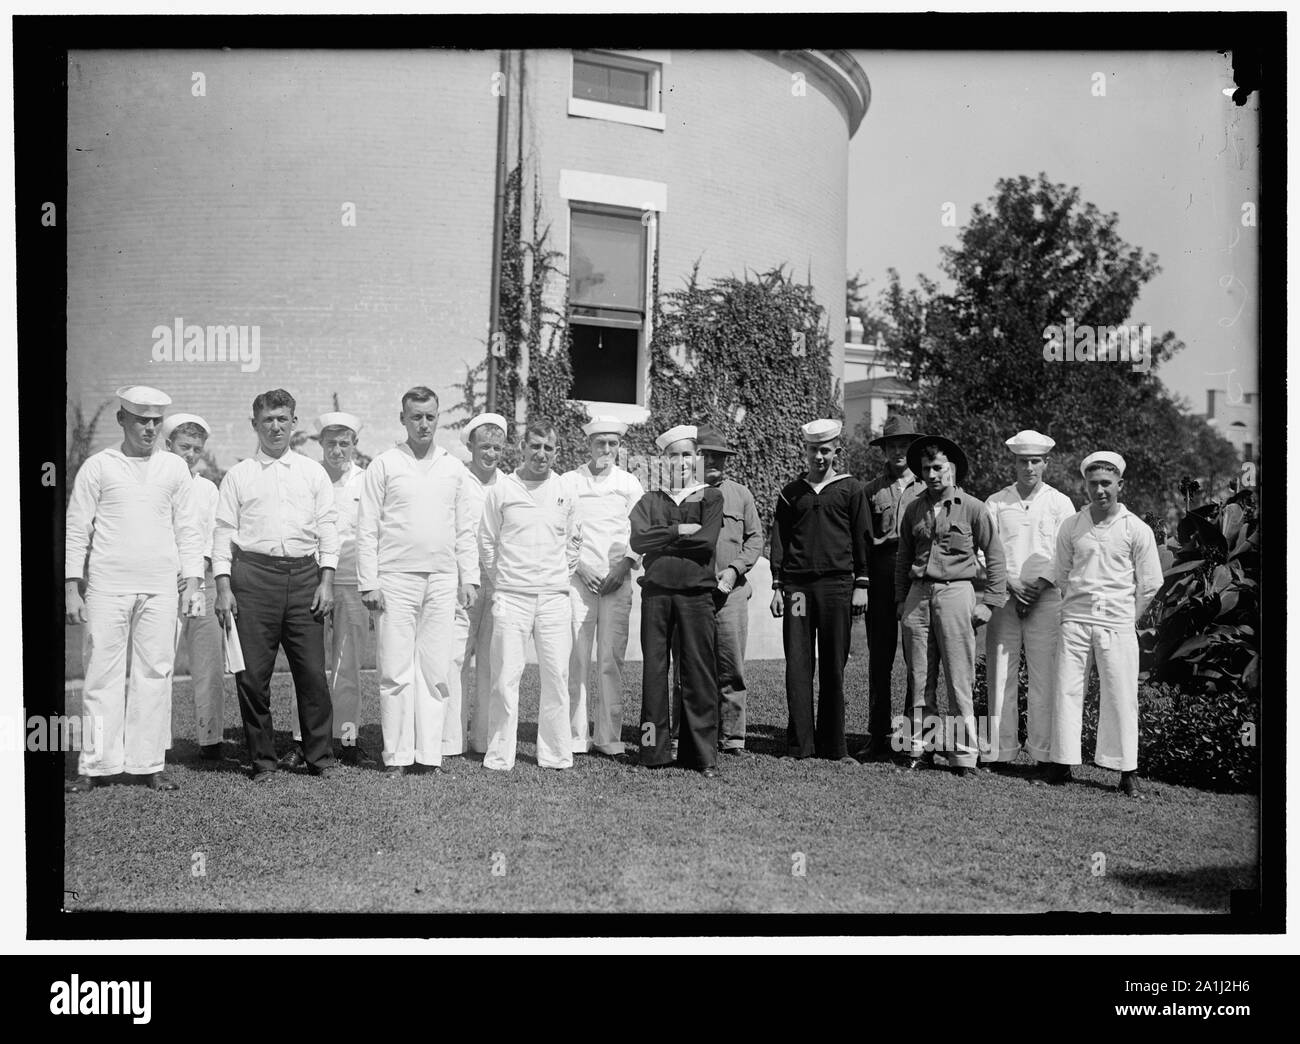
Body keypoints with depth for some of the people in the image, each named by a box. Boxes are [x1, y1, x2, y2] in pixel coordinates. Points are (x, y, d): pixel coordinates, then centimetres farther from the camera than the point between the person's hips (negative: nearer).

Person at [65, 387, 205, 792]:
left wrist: (192, 584, 5)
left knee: (155, 674, 1)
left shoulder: (174, 467, 10)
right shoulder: (98, 466, 4)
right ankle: (94, 765, 7)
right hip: (107, 587, -2)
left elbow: (188, 529, 12)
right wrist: (72, 588, -1)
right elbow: (76, 530, 4)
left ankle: (149, 763, 8)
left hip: (159, 589, 2)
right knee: (103, 674, 0)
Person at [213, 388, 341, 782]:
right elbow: (224, 531, 7)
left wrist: (327, 581, 1)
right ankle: (263, 760, 12)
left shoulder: (313, 472, 14)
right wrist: (223, 587, -2)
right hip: (253, 574, 0)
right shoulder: (238, 475, 11)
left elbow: (327, 528, 10)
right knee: (253, 674, 0)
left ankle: (320, 756, 10)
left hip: (304, 573, 1)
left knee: (312, 671, -1)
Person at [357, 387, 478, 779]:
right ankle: (396, 756, 6)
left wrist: (469, 577, 7)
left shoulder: (453, 468, 12)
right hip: (396, 579, -3)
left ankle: (431, 754, 9)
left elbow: (464, 529, 15)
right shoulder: (384, 464, 2)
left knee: (437, 670, 3)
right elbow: (367, 528, 0)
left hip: (442, 580, 3)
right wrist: (369, 583, -6)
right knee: (396, 672, -2)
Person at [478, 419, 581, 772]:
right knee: (506, 677, -3)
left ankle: (555, 755, 12)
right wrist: (500, 581, 8)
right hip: (511, 596, -2)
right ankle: (499, 756, 6)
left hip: (554, 597, 2)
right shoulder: (502, 489, 2)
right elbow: (486, 541, 8)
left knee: (556, 677, 3)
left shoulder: (565, 490, 8)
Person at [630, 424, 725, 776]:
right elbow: (637, 540, -4)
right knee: (654, 671, 2)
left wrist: (660, 545, -4)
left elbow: (706, 543, -8)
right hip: (656, 593, 2)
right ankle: (654, 750, 10)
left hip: (696, 593, -2)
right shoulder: (650, 500, 13)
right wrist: (678, 531, -10)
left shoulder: (710, 497, 8)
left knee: (699, 672, -1)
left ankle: (703, 754, 6)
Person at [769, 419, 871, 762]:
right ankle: (800, 744, 5)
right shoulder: (791, 492, 12)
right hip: (797, 585, 2)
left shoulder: (850, 488, 7)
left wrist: (861, 586, 0)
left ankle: (833, 746, 10)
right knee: (797, 666, 0)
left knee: (833, 667, 2)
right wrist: (777, 587, 4)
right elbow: (779, 540, 11)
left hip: (837, 583, -1)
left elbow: (863, 539, 6)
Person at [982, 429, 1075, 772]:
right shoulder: (996, 502, 11)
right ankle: (998, 749, 2)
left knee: (1045, 674, -4)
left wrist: (1040, 583, -10)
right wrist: (1011, 583, -8)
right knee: (1000, 672, -2)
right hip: (1003, 594, 1)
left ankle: (1044, 751, 0)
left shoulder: (1059, 503, 10)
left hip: (1045, 598, -1)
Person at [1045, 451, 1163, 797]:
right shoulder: (1071, 527, 7)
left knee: (1121, 697, -1)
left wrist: (1129, 620, 4)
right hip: (1075, 621, 2)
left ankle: (1127, 772, 7)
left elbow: (1150, 584, 5)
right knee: (1067, 691, 1)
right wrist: (1074, 610, 9)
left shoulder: (1137, 530, 0)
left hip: (1118, 623, -2)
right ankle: (1062, 763, 8)